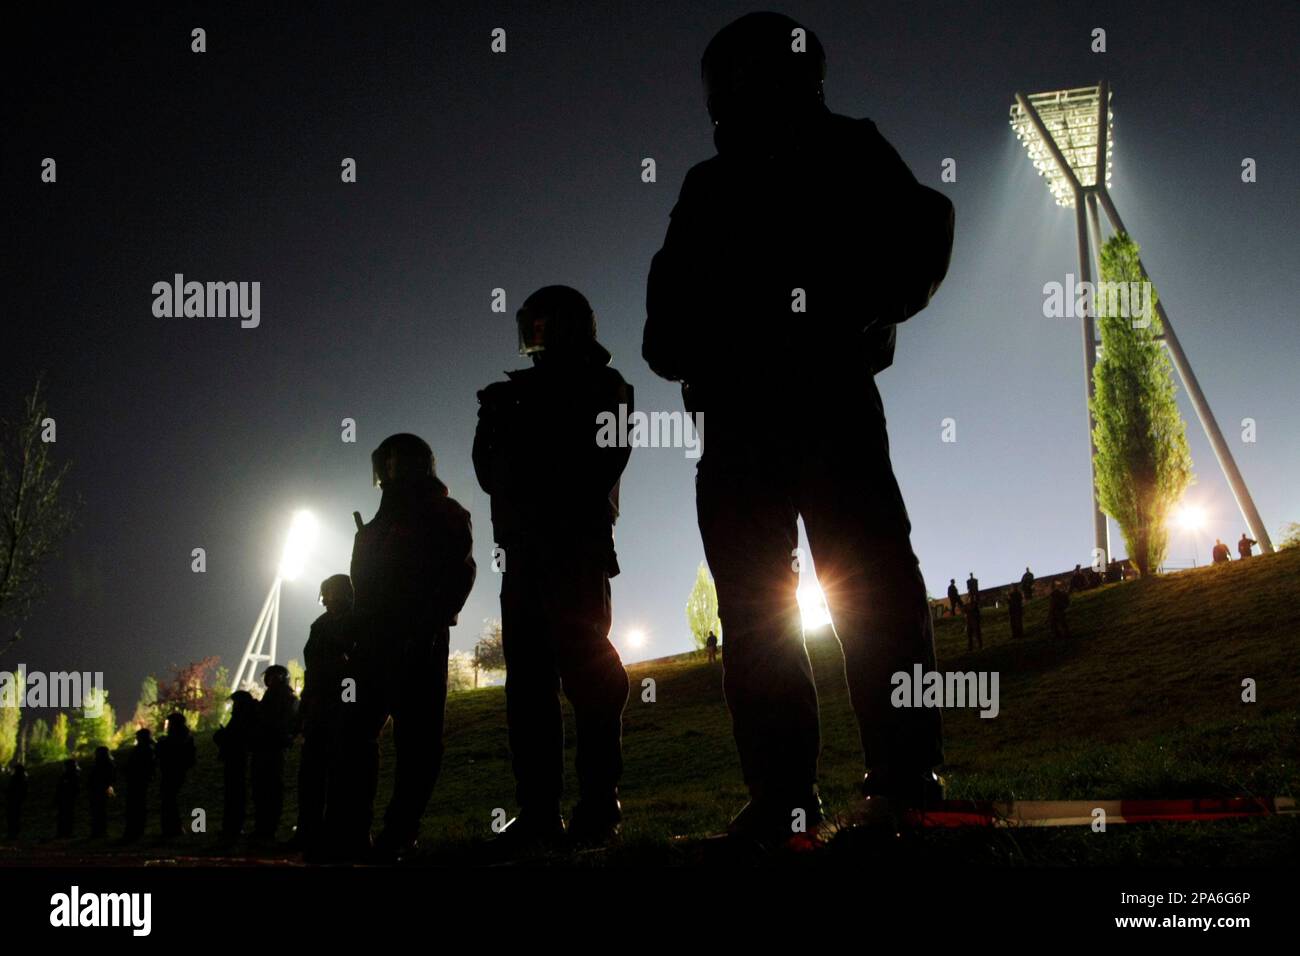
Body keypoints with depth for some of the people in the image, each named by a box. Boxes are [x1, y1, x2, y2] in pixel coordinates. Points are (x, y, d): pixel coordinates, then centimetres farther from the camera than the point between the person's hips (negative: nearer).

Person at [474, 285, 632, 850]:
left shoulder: (601, 385, 9)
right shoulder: (526, 392, 26)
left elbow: (599, 462, -7)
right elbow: (493, 473, 19)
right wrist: (496, 421, 2)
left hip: (573, 543, -7)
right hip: (526, 549, 7)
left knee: (584, 663, -17)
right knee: (528, 679, -1)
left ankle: (598, 808, -19)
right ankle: (539, 813, -4)